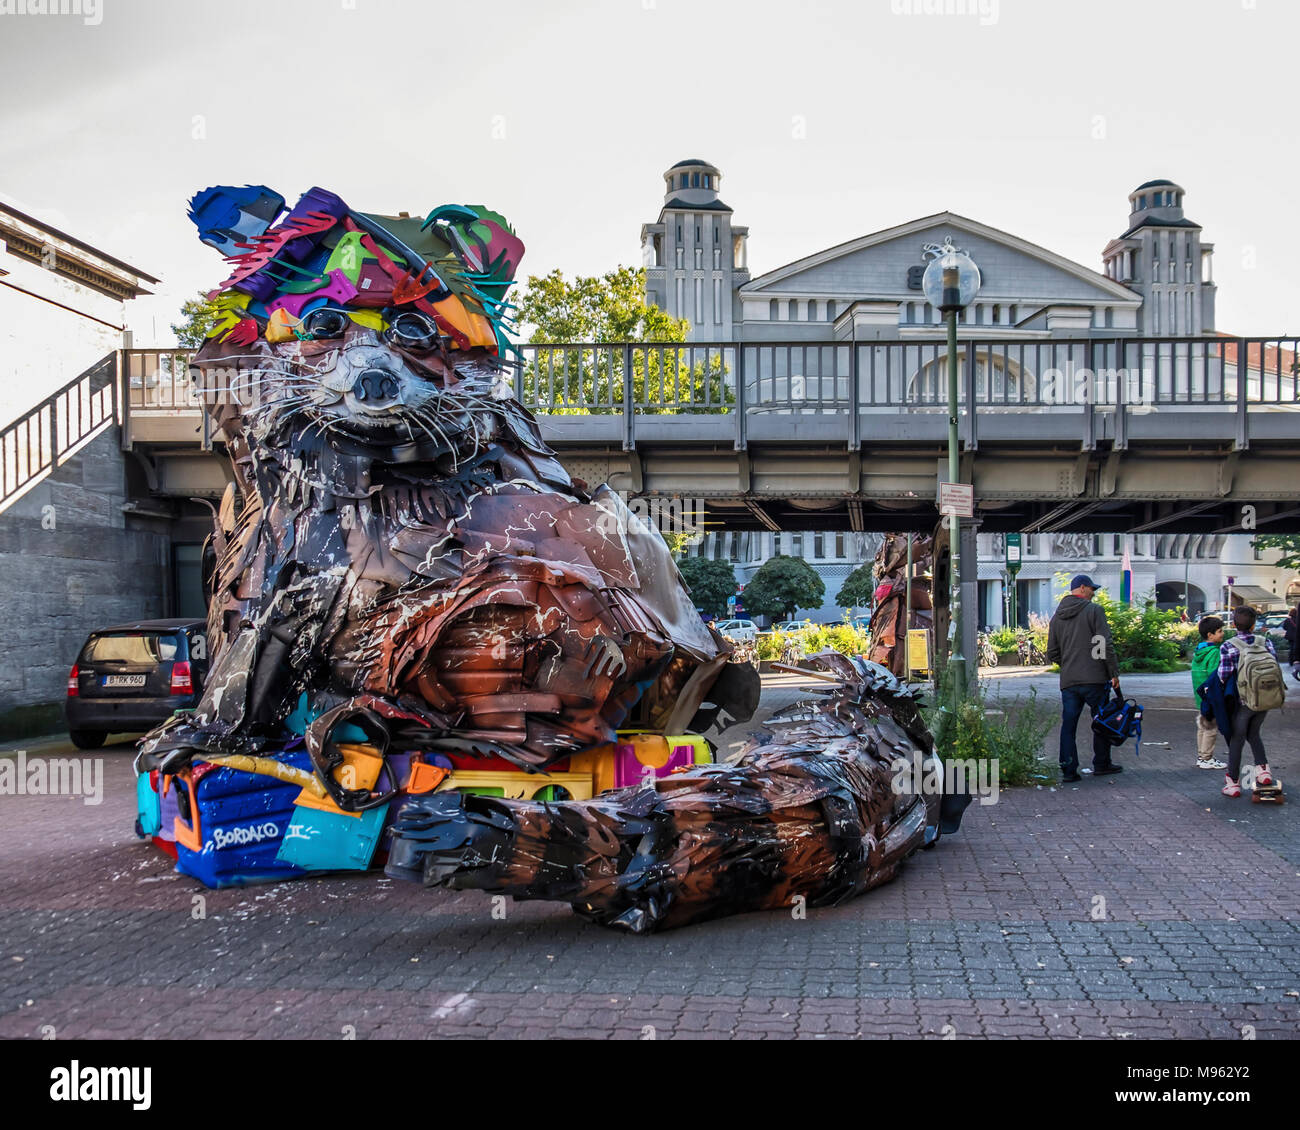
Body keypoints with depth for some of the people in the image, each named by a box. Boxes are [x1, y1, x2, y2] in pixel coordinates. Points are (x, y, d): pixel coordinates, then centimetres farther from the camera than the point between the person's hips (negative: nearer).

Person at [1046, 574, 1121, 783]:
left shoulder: (1057, 616, 13)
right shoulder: (1094, 610, -4)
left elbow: (1052, 654, 15)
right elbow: (1106, 646, -10)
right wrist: (1114, 673, -5)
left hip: (1068, 681, 5)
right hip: (1094, 679, -5)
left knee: (1068, 724, 5)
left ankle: (1068, 769, 2)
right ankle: (1101, 764, 17)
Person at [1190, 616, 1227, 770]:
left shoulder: (1198, 651, 9)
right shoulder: (1214, 652, -18)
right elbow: (1215, 675, -21)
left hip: (1200, 698, 9)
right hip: (1211, 698, -9)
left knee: (1202, 728, 16)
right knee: (1211, 729, 0)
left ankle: (1201, 757, 23)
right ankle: (1206, 759, 5)